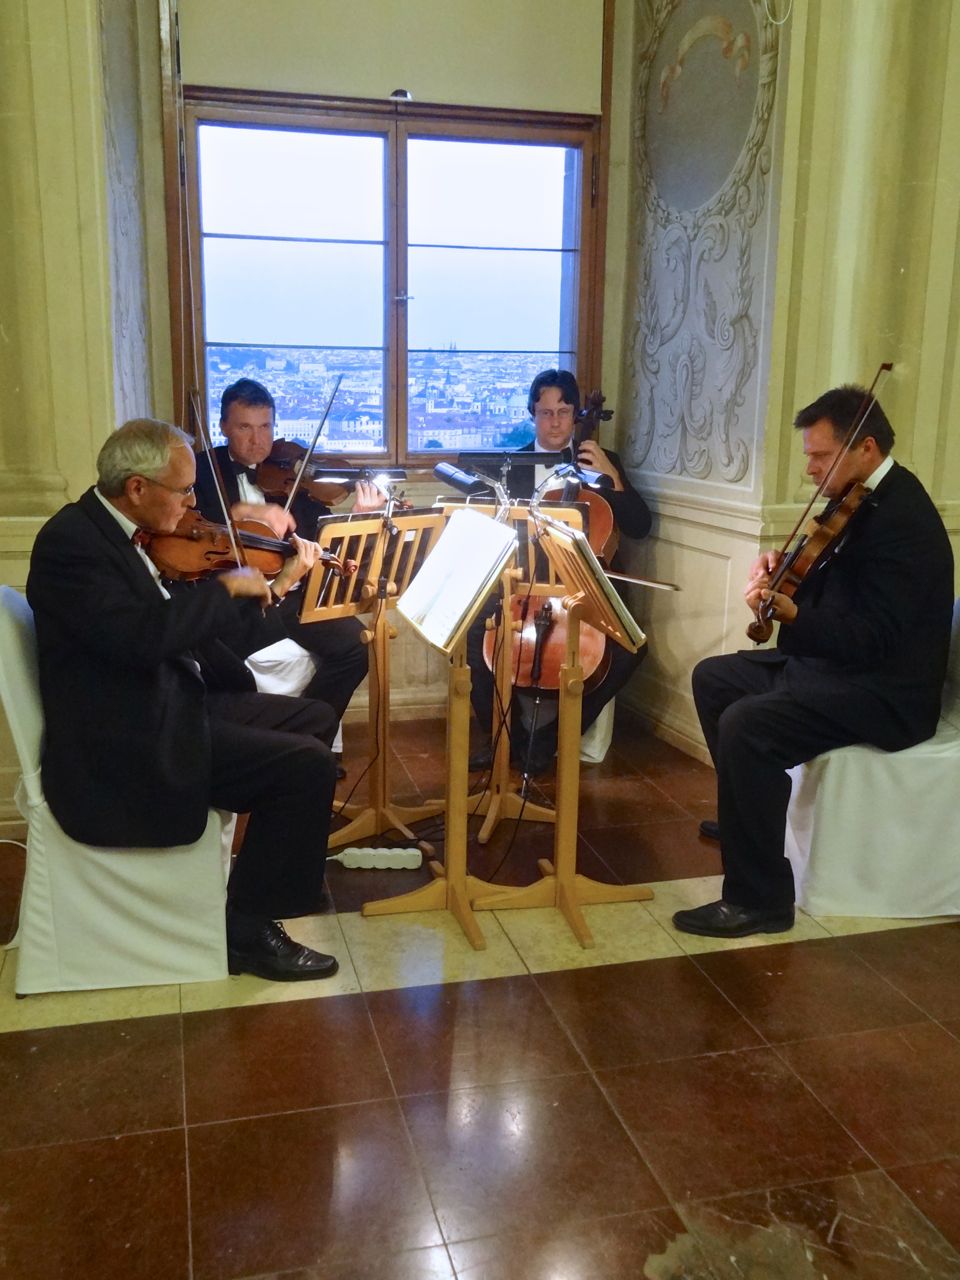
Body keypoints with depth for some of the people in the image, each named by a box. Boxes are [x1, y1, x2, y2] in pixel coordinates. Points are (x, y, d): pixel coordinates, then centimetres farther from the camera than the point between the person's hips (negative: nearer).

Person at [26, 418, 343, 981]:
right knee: (307, 764, -18)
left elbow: (198, 632, 11)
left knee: (315, 718, 13)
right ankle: (249, 929, -2)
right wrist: (226, 587, -19)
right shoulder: (70, 541, -18)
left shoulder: (125, 533, 10)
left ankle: (290, 857, 28)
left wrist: (276, 588, 6)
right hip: (125, 747, -10)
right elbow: (144, 636, -33)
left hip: (175, 703, 10)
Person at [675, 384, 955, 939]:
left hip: (882, 691, -11)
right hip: (832, 661, 11)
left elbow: (872, 639, -28)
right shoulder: (858, 499, 8)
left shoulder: (902, 518, -22)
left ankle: (761, 900, -17)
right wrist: (784, 571, -1)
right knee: (713, 678, 14)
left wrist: (793, 615, -39)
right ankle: (749, 807, 28)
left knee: (745, 726, -29)